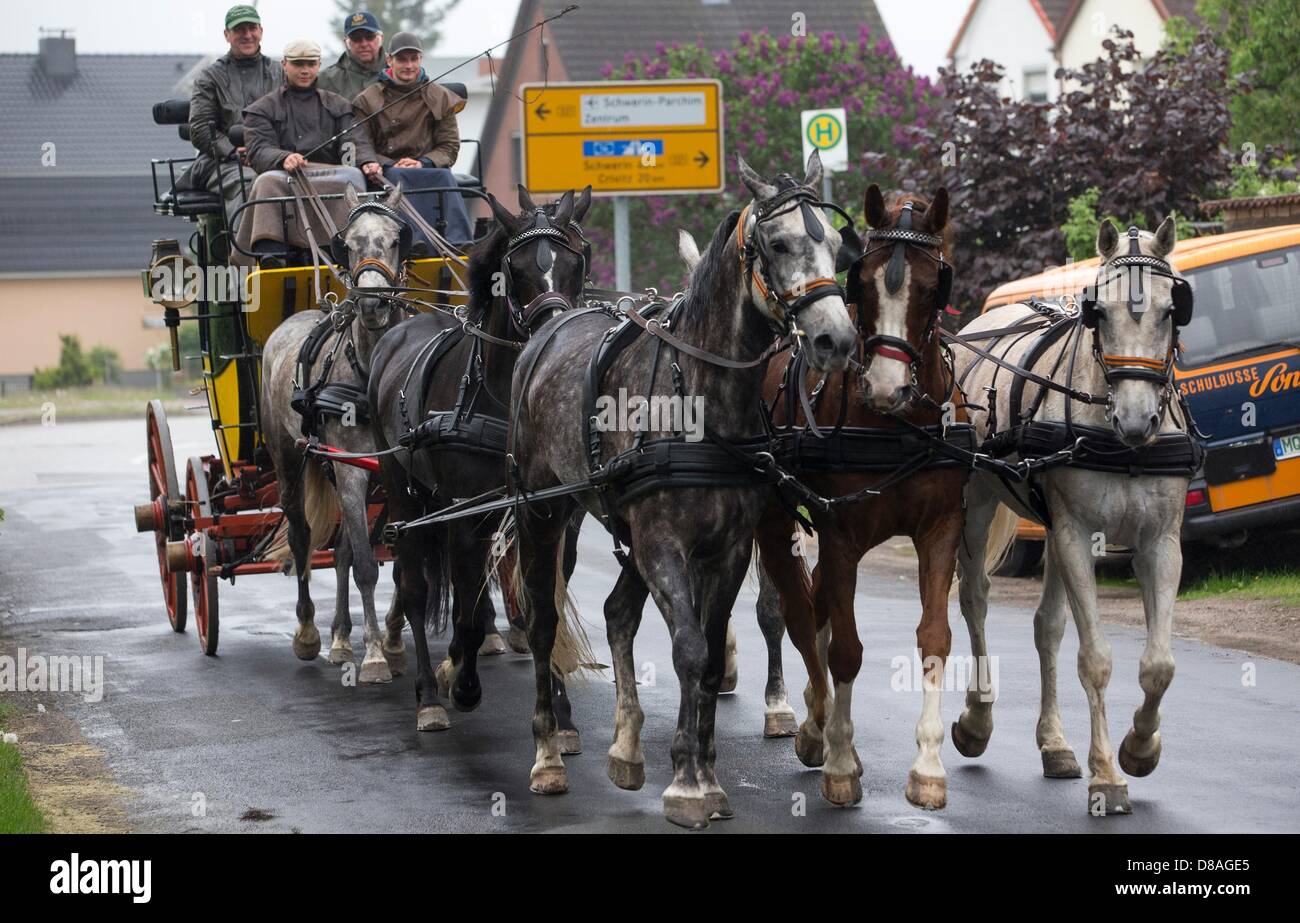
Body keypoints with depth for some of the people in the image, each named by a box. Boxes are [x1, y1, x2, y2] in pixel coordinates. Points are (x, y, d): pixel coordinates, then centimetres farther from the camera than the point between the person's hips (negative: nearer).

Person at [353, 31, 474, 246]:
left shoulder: (440, 98, 14)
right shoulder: (368, 100, 9)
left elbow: (450, 146, 9)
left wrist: (423, 163, -12)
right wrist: (392, 165, -15)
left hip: (428, 167, 1)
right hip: (388, 170, -1)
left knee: (444, 176, -33)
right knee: (400, 177, -36)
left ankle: (458, 242, -47)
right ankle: (417, 241, -53)